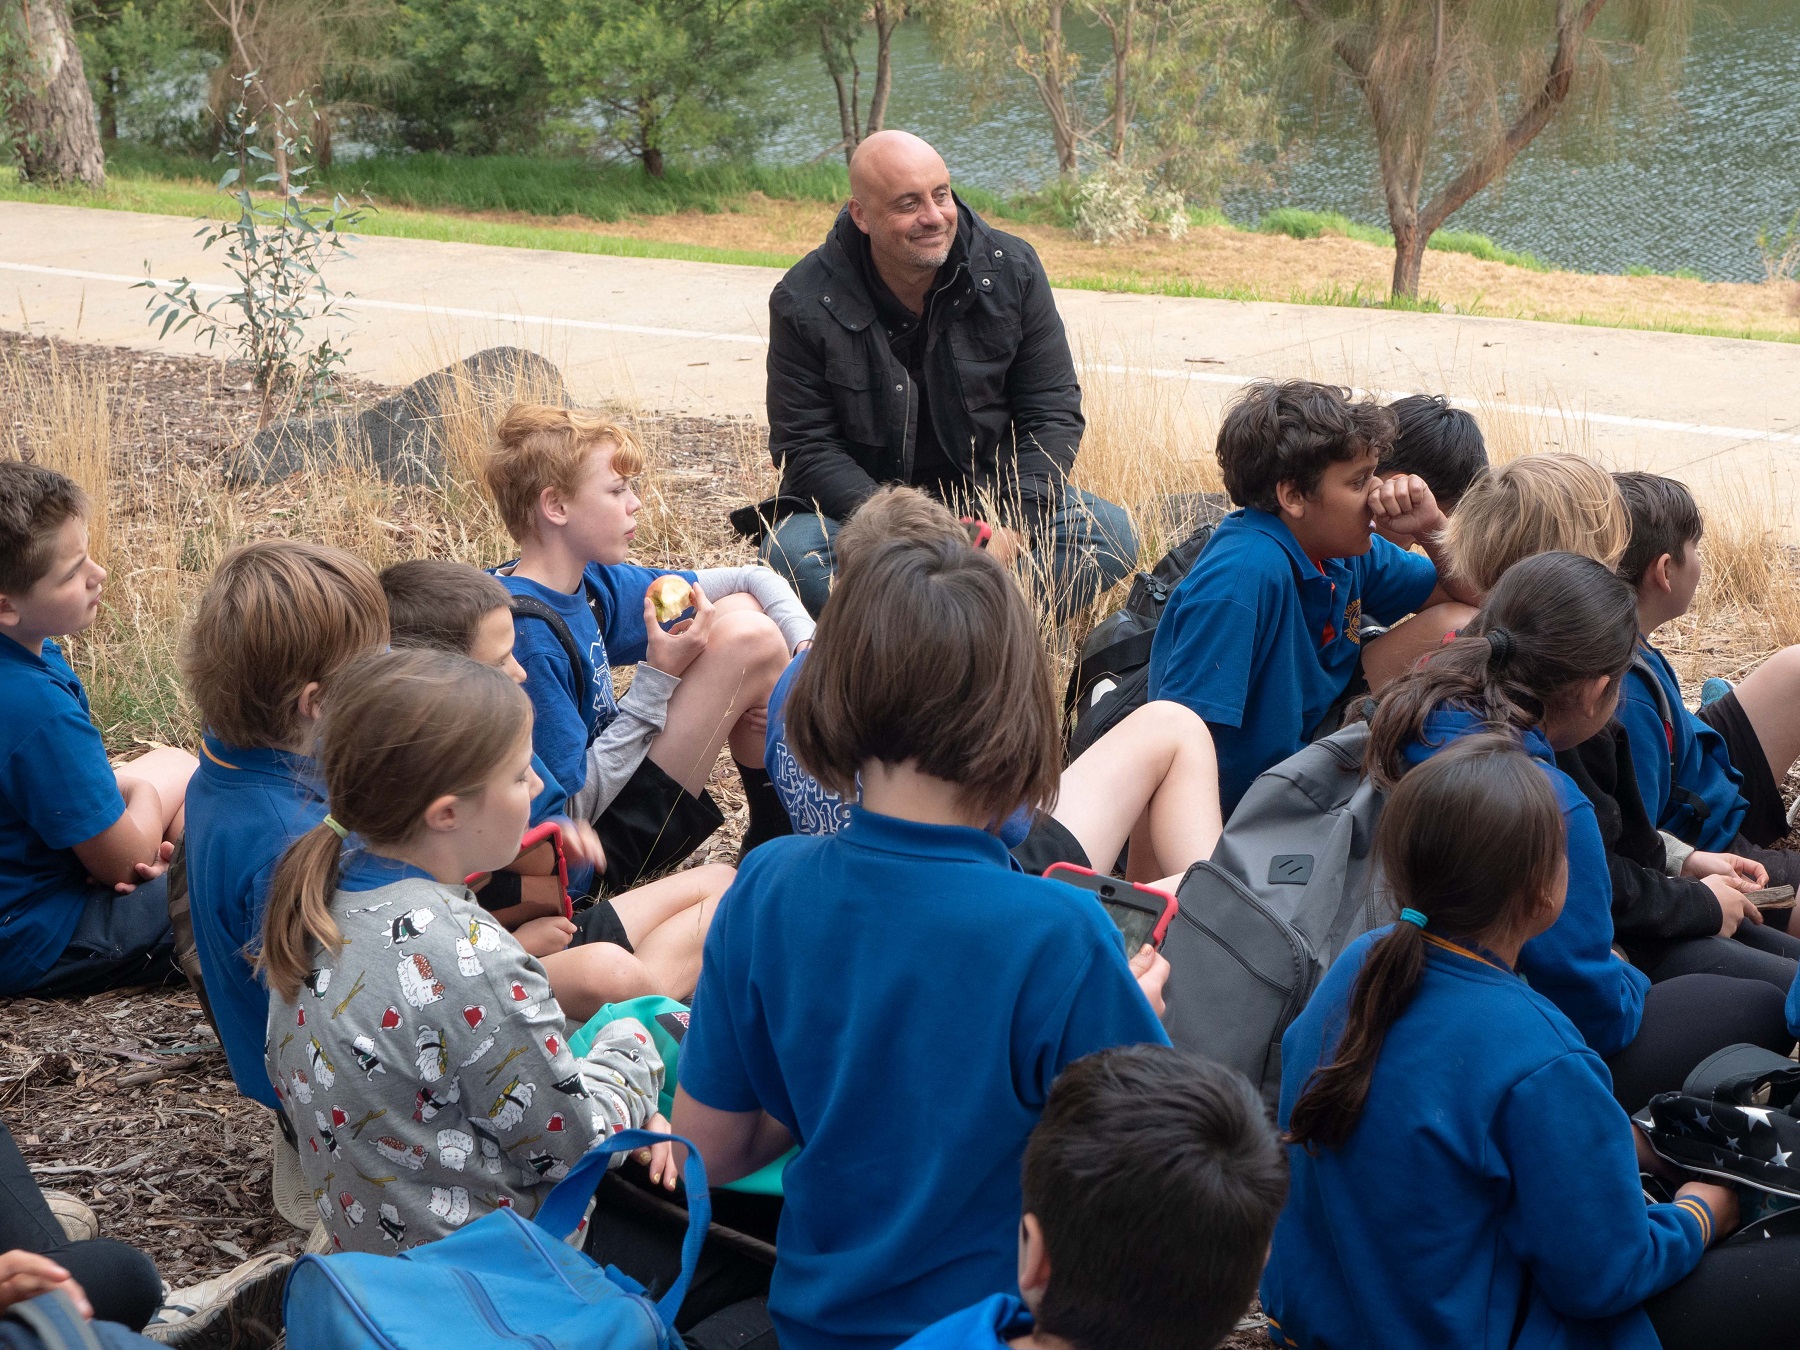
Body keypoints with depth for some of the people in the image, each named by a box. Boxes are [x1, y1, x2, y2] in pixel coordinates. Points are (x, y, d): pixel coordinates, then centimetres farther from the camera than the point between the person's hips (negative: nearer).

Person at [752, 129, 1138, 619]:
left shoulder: (1012, 270, -5)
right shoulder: (805, 302, -11)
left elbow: (1052, 413, -3)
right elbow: (806, 444, -10)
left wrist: (1012, 527, -19)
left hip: (994, 494, 2)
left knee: (1111, 534, -23)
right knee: (792, 552, -33)